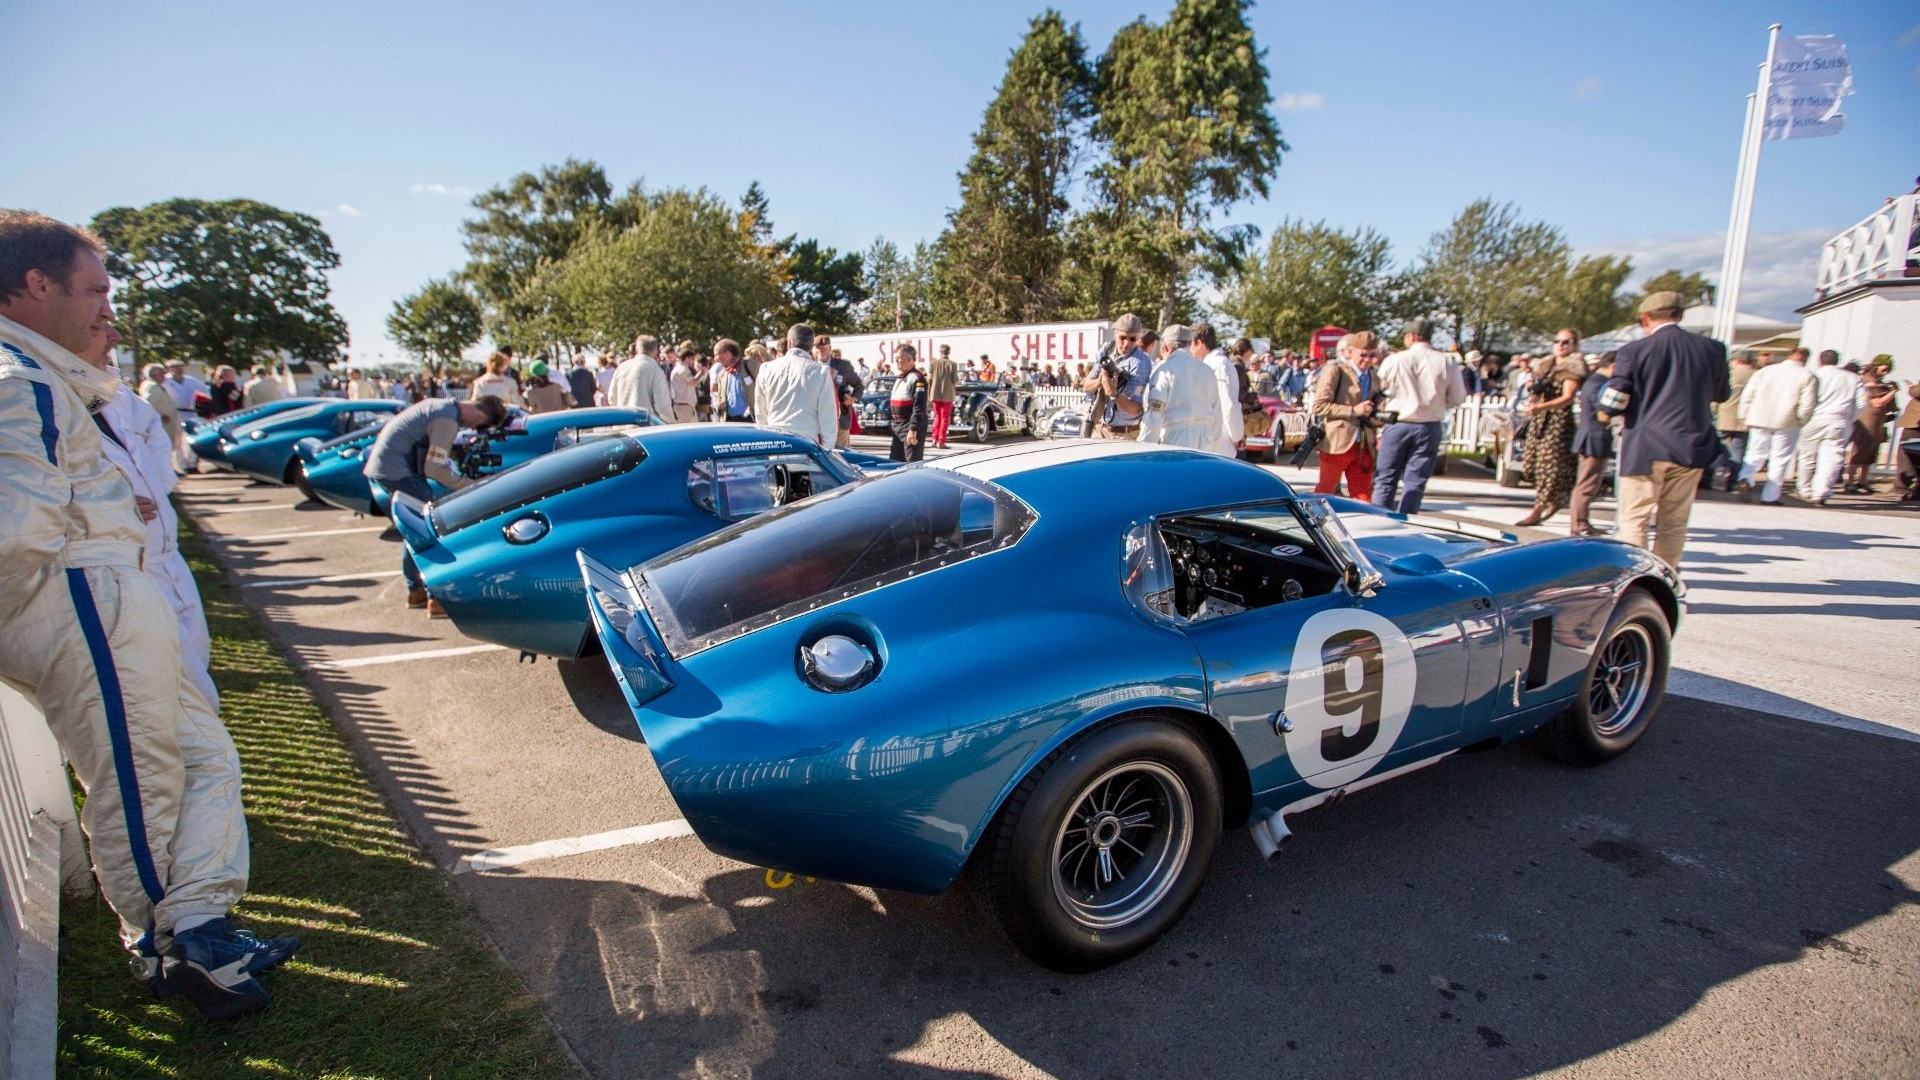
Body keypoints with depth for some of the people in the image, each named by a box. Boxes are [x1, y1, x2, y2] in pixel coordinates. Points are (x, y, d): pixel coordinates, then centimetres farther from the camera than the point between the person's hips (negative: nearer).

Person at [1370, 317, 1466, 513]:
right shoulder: (1447, 364, -6)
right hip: (1430, 428, 1)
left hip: (1397, 425, -1)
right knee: (1415, 482, 8)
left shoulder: (1394, 360, -8)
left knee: (1386, 479, 8)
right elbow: (1457, 399, 1)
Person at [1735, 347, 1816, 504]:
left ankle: (1745, 479, -20)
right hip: (1787, 423, -2)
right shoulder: (1806, 376, -1)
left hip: (1759, 420, 2)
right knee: (1780, 459, 5)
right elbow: (1807, 405, -8)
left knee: (1755, 454, 9)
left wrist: (1745, 418, 10)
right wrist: (1801, 423, 5)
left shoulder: (1764, 371, 8)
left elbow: (1747, 395, 5)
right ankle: (1770, 496, 5)